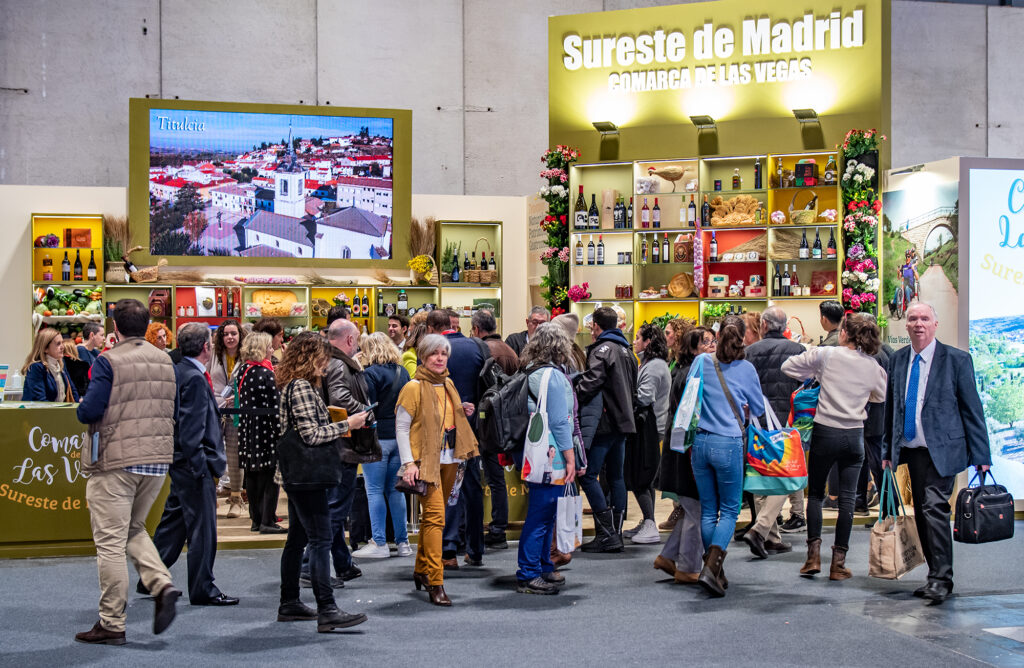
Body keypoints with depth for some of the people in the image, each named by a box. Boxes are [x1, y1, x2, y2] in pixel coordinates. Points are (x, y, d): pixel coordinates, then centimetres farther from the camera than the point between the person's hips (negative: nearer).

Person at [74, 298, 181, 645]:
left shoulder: (109, 362, -10)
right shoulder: (165, 361, 8)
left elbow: (88, 412, -16)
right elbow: (172, 411, 14)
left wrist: (82, 409, 7)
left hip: (115, 462, -6)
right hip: (158, 460, 6)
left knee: (111, 541, 1)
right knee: (134, 529, 23)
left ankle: (112, 624, 7)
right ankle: (162, 584, 1)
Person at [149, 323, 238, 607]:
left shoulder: (179, 372, 11)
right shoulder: (194, 378, -18)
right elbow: (191, 427, -22)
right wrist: (199, 466, -21)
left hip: (181, 462, 10)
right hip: (194, 462, -10)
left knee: (173, 520, 18)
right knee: (202, 528, -1)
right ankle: (203, 590, 7)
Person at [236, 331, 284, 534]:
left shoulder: (242, 370, 8)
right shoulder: (265, 373, -14)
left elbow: (241, 400, 13)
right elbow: (274, 405, -15)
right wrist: (280, 429, -12)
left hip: (247, 427, 8)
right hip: (265, 426, -8)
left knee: (252, 475, 12)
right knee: (270, 475, -2)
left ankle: (256, 519, 19)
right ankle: (267, 521, -3)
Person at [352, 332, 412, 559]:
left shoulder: (371, 373, -11)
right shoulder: (403, 372, 9)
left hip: (377, 437, -7)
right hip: (399, 437, 7)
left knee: (375, 491, -1)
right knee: (394, 489, 12)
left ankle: (380, 543, -2)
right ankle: (402, 542, 14)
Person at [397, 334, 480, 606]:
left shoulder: (448, 385, 13)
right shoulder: (414, 387, -8)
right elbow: (401, 427, -9)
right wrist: (409, 463, -14)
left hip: (448, 459, 7)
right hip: (425, 460, -7)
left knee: (432, 516, 15)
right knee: (435, 516, -13)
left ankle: (421, 570, 29)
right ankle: (435, 583, -11)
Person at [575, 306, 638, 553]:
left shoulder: (602, 349, -11)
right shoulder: (626, 349, 16)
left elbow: (591, 382, -23)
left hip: (605, 421, -9)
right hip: (623, 421, 9)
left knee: (588, 475, -6)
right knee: (616, 476, 12)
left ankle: (607, 534, -10)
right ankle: (616, 533, 12)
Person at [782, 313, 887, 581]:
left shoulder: (825, 354, -9)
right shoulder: (872, 366, -1)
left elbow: (788, 366, -1)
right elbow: (882, 395, 17)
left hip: (825, 432, -2)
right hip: (854, 435, 2)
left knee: (815, 493, 12)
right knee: (847, 498, 6)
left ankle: (814, 554, 4)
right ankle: (838, 562, 7)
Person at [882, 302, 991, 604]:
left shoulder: (956, 359, -4)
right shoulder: (897, 360, 9)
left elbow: (972, 409, -3)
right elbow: (891, 407, 15)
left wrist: (981, 455, -5)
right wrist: (887, 450, 11)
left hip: (942, 450, -5)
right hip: (911, 450, 5)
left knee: (935, 508, -17)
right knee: (921, 514, 9)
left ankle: (942, 579, -11)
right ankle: (936, 576, 20)